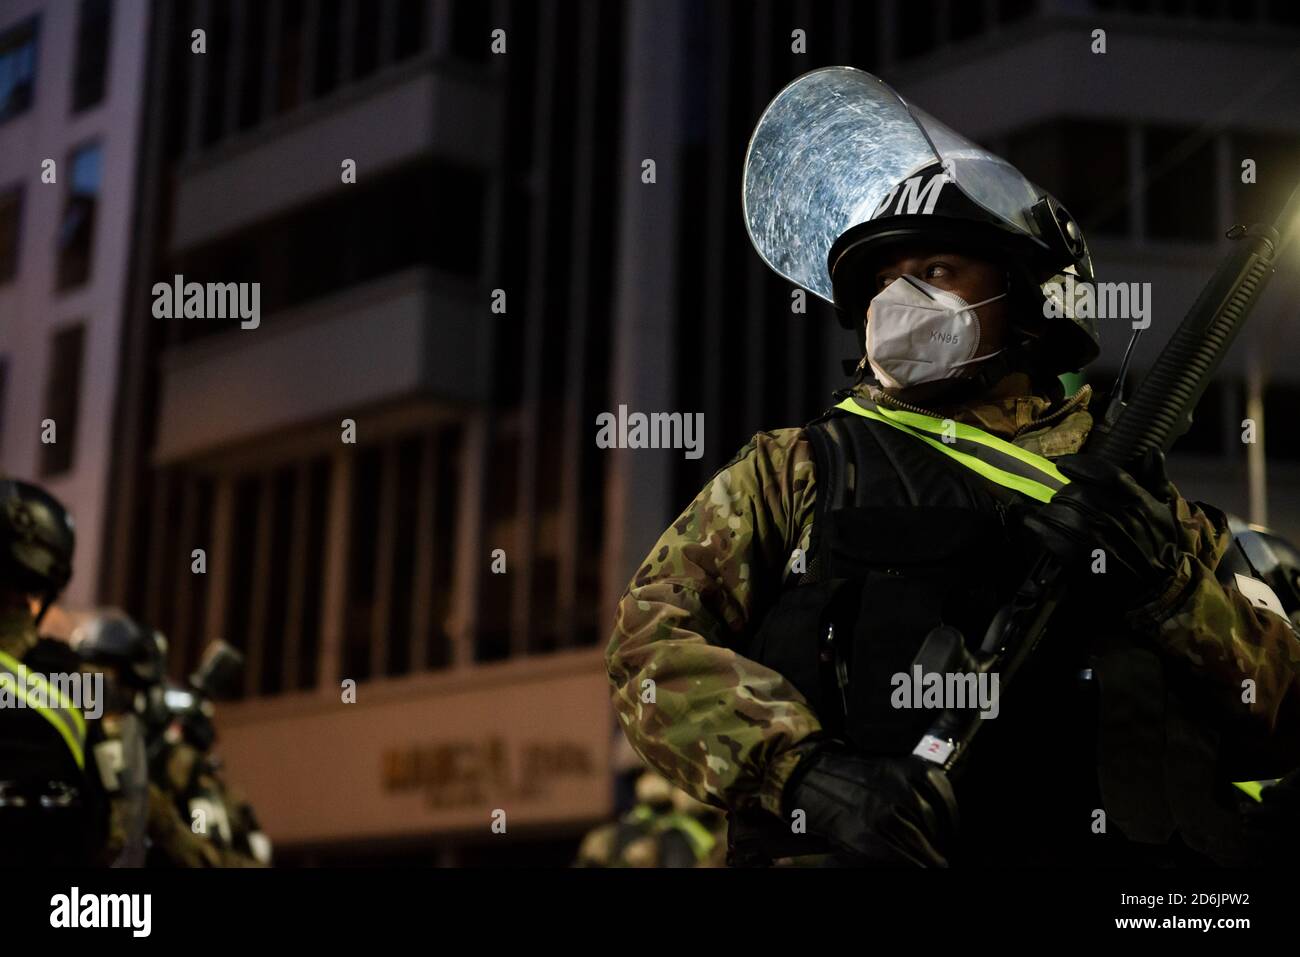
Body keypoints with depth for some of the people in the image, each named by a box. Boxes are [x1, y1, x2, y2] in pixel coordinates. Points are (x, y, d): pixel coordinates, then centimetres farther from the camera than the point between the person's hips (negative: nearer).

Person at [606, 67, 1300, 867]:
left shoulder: (1130, 485, 19)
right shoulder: (791, 471, 18)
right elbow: (652, 640, 4)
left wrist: (1166, 586, -4)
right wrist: (804, 769, -12)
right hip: (848, 851, -1)